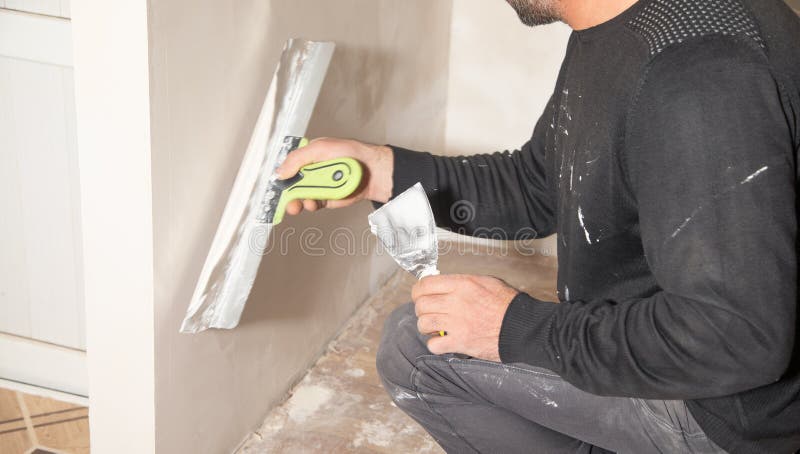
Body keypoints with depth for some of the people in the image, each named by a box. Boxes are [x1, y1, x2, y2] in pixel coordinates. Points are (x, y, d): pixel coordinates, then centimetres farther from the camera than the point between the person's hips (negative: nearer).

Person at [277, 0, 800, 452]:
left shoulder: (701, 74, -30)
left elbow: (737, 339, -32)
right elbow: (537, 189, 11)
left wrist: (521, 328, -22)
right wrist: (383, 170, -1)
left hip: (732, 402, -10)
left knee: (414, 345, -11)